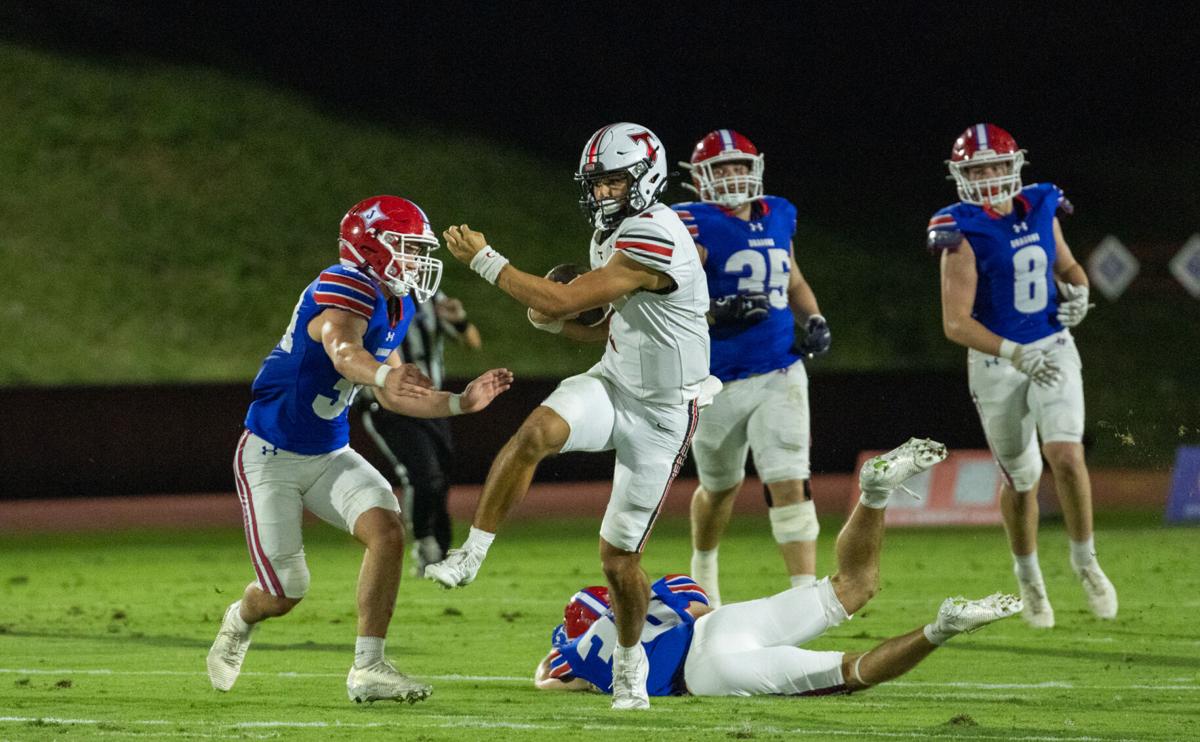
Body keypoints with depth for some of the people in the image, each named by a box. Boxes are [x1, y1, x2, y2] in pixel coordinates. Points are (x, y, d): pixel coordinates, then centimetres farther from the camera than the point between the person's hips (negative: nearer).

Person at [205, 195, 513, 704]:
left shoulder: (397, 307, 4)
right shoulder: (348, 289, -24)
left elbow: (390, 397, 14)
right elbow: (342, 350, -47)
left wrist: (461, 402, 3)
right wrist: (383, 373, -69)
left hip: (329, 456, 8)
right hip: (271, 456, -8)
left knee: (387, 529, -17)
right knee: (283, 595, -2)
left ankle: (368, 669, -12)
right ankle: (241, 620, 36)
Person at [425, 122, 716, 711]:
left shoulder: (654, 241, -28)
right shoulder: (614, 233, 3)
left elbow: (562, 300, -29)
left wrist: (484, 260, -21)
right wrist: (561, 327, -3)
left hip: (661, 413, -7)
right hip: (612, 382, 7)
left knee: (619, 554, 2)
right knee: (537, 431, -29)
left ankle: (630, 664, 28)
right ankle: (469, 556, -22)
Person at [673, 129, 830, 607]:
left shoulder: (778, 217, 7)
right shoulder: (694, 228, -11)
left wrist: (814, 321, 6)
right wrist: (718, 312, -32)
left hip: (780, 376, 3)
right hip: (719, 383, -3)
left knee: (790, 483, -12)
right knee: (721, 487, 17)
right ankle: (703, 569, 45)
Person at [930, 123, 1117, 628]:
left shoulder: (1041, 209, 0)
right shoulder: (963, 232, -15)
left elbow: (1066, 266, 19)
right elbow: (956, 323, -21)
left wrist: (1078, 290, -5)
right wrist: (1014, 354, -32)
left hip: (1053, 350, 2)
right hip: (996, 361, -2)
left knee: (1066, 456, -17)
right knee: (1020, 479, 9)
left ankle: (1085, 560, 3)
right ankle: (1028, 577, 32)